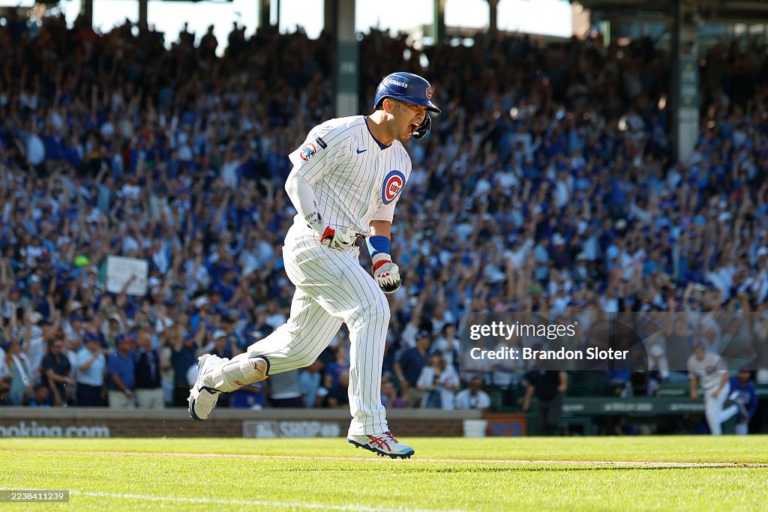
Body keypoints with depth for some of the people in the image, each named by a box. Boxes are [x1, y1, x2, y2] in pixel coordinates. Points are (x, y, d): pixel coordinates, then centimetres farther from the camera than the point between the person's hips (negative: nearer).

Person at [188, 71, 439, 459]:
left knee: (301, 349, 12)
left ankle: (217, 374, 34)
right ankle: (368, 424, -27)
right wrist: (322, 228, -21)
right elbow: (296, 181, -9)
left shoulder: (400, 162, 15)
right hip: (310, 246, -9)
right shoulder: (340, 135, -10)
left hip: (343, 253, 9)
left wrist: (382, 259, 5)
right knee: (372, 310, -24)